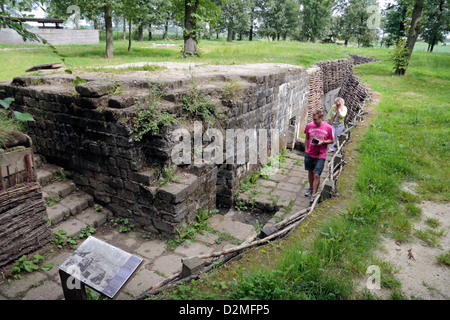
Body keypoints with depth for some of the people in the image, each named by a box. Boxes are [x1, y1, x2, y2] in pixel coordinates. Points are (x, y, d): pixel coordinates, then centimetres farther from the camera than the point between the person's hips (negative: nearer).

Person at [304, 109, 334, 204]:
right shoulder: (309, 126, -3)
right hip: (309, 154, 3)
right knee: (310, 172, 18)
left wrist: (323, 142, -17)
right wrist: (306, 150, 9)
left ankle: (313, 194, 5)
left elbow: (332, 140, 1)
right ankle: (311, 188, 40)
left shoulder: (328, 128, -10)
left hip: (320, 156, -3)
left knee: (317, 175, -6)